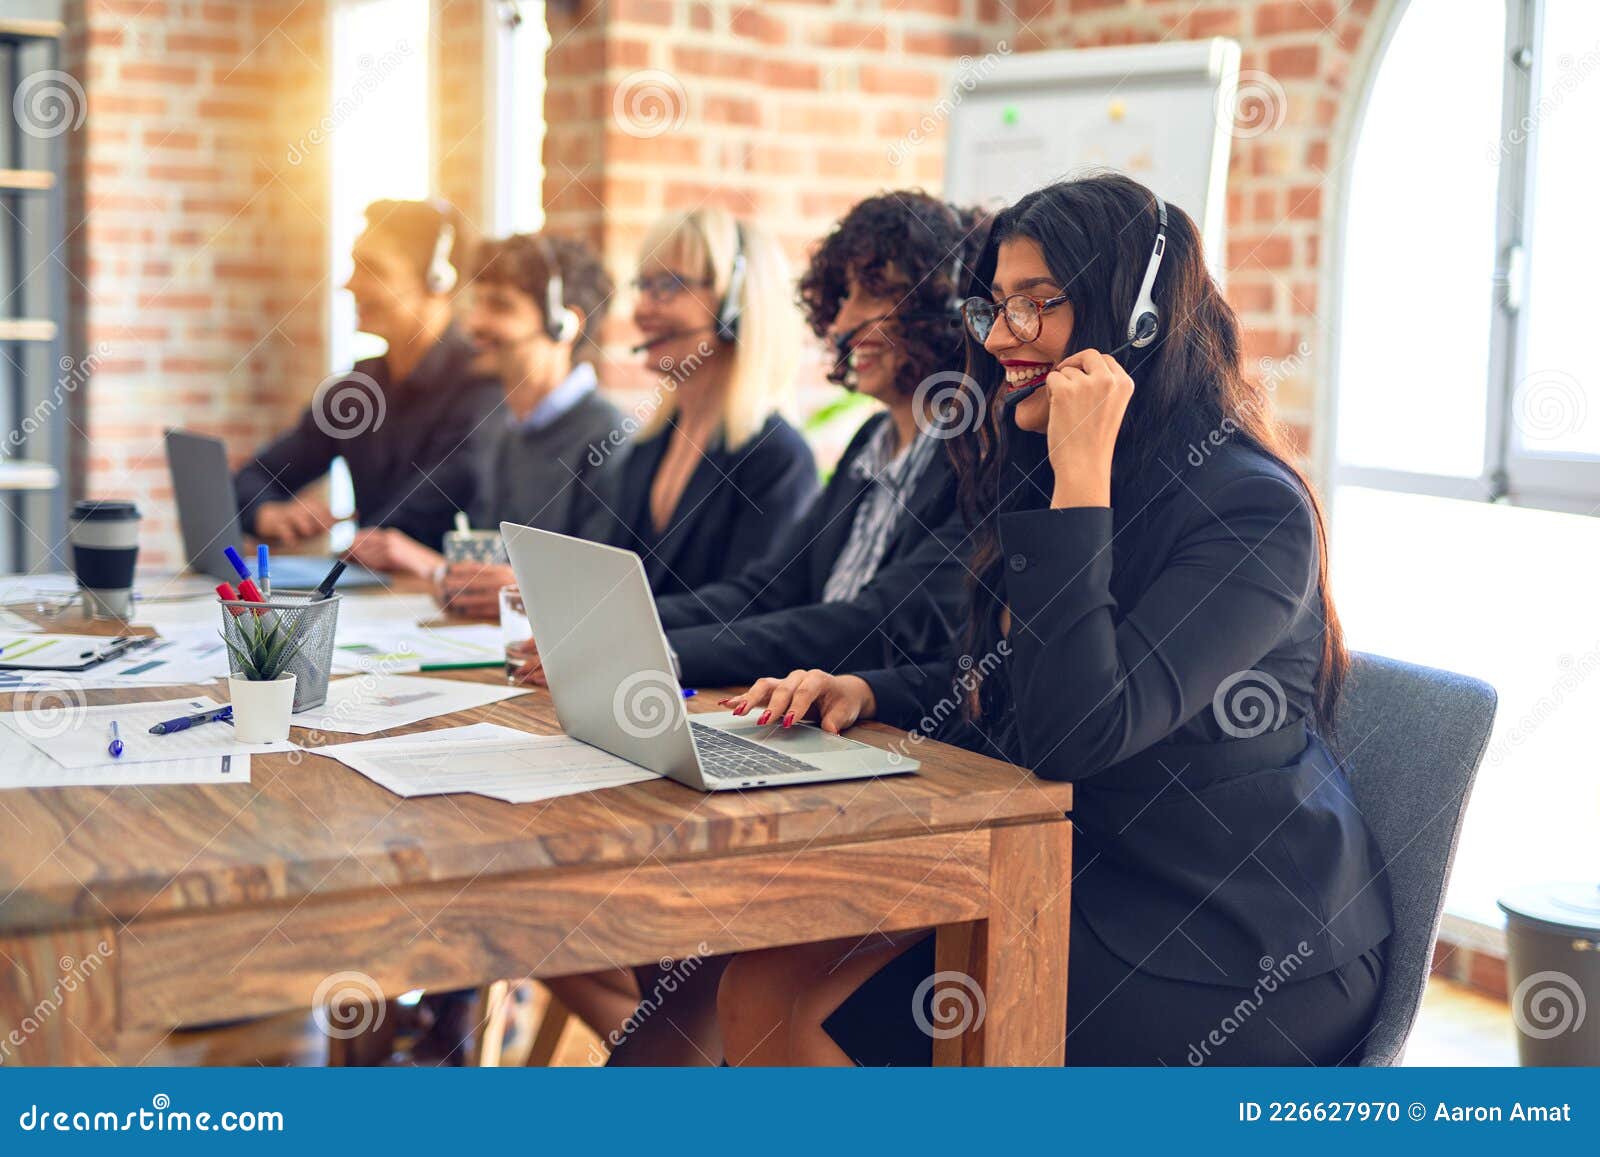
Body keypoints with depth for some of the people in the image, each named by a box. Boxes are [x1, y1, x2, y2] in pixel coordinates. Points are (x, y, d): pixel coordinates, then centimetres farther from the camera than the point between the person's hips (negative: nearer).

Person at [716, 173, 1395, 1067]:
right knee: (760, 988, -10)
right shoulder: (1039, 486, 10)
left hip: (1229, 955, -8)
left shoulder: (1251, 507, -17)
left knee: (822, 1024, -18)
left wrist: (1082, 477, -24)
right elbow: (997, 694, 18)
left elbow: (1075, 731, -26)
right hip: (1082, 890, 8)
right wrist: (863, 691, -2)